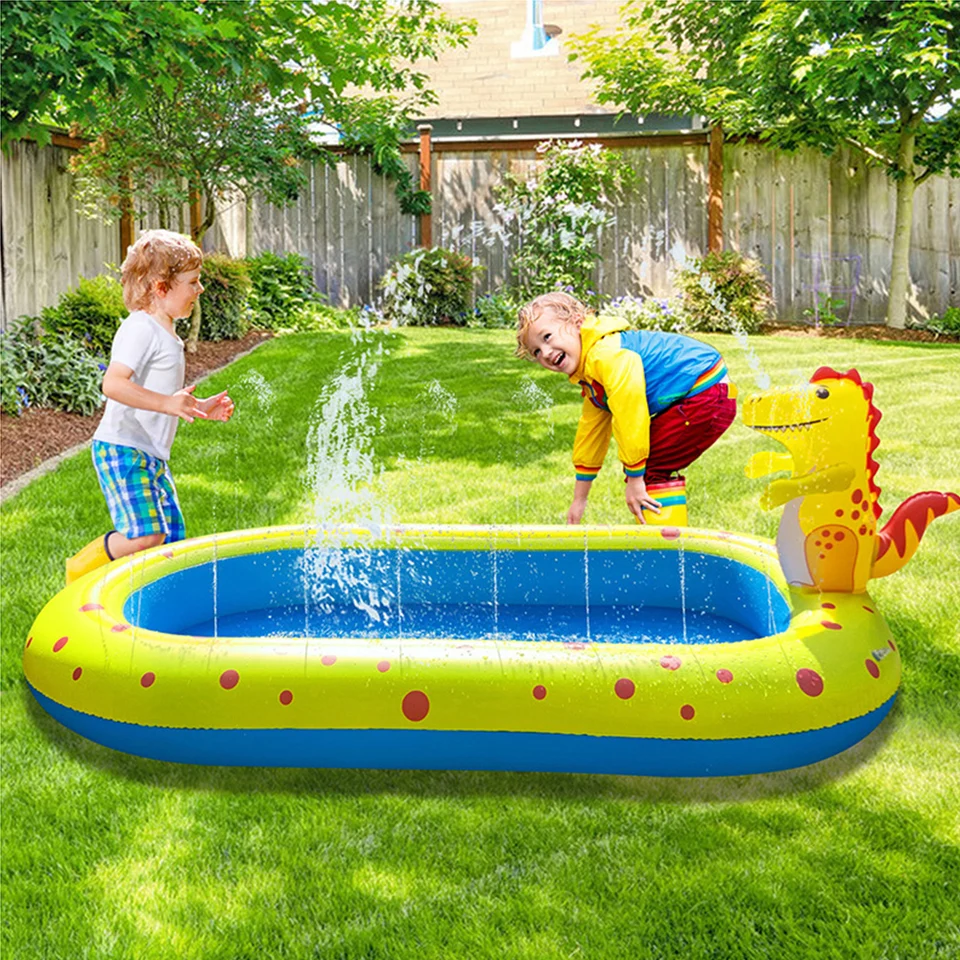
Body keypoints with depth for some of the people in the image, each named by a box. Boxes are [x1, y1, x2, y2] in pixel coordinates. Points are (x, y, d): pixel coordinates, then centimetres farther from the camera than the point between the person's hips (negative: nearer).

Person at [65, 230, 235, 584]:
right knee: (146, 535, -18)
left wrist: (199, 407, 20)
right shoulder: (141, 329, -14)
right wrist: (168, 403, -33)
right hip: (122, 449, -10)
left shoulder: (165, 333, 17)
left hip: (152, 455, 10)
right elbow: (113, 384, -27)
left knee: (173, 538, 9)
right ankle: (79, 571, 3)